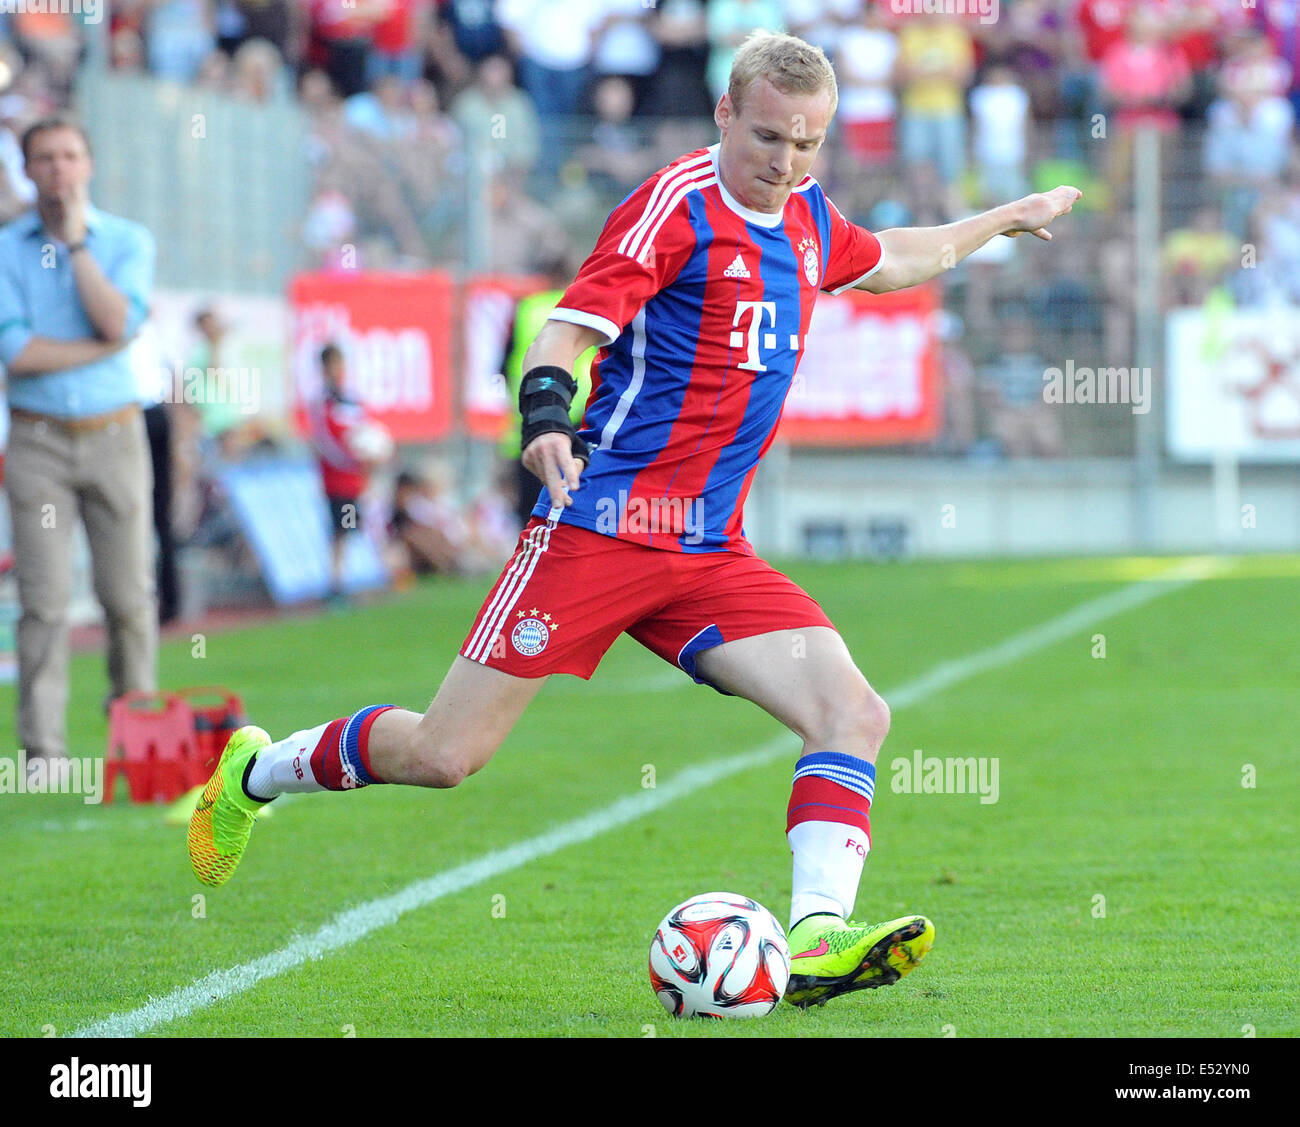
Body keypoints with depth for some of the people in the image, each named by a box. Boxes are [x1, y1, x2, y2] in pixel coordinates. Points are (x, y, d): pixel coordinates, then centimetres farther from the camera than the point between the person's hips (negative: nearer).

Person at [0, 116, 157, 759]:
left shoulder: (128, 241, 6)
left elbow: (117, 321, -12)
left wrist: (75, 241, -9)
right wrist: (105, 346, -9)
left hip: (113, 435, 1)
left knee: (129, 596, 0)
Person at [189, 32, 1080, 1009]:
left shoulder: (809, 219, 13)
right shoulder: (676, 205, -11)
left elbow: (890, 262, 36)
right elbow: (570, 324, -18)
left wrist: (1005, 221, 44)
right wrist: (546, 412, -37)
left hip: (712, 551, 7)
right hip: (605, 522, -7)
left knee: (854, 715, -15)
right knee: (443, 755, -5)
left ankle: (815, 942, -21)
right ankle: (254, 772, 20)